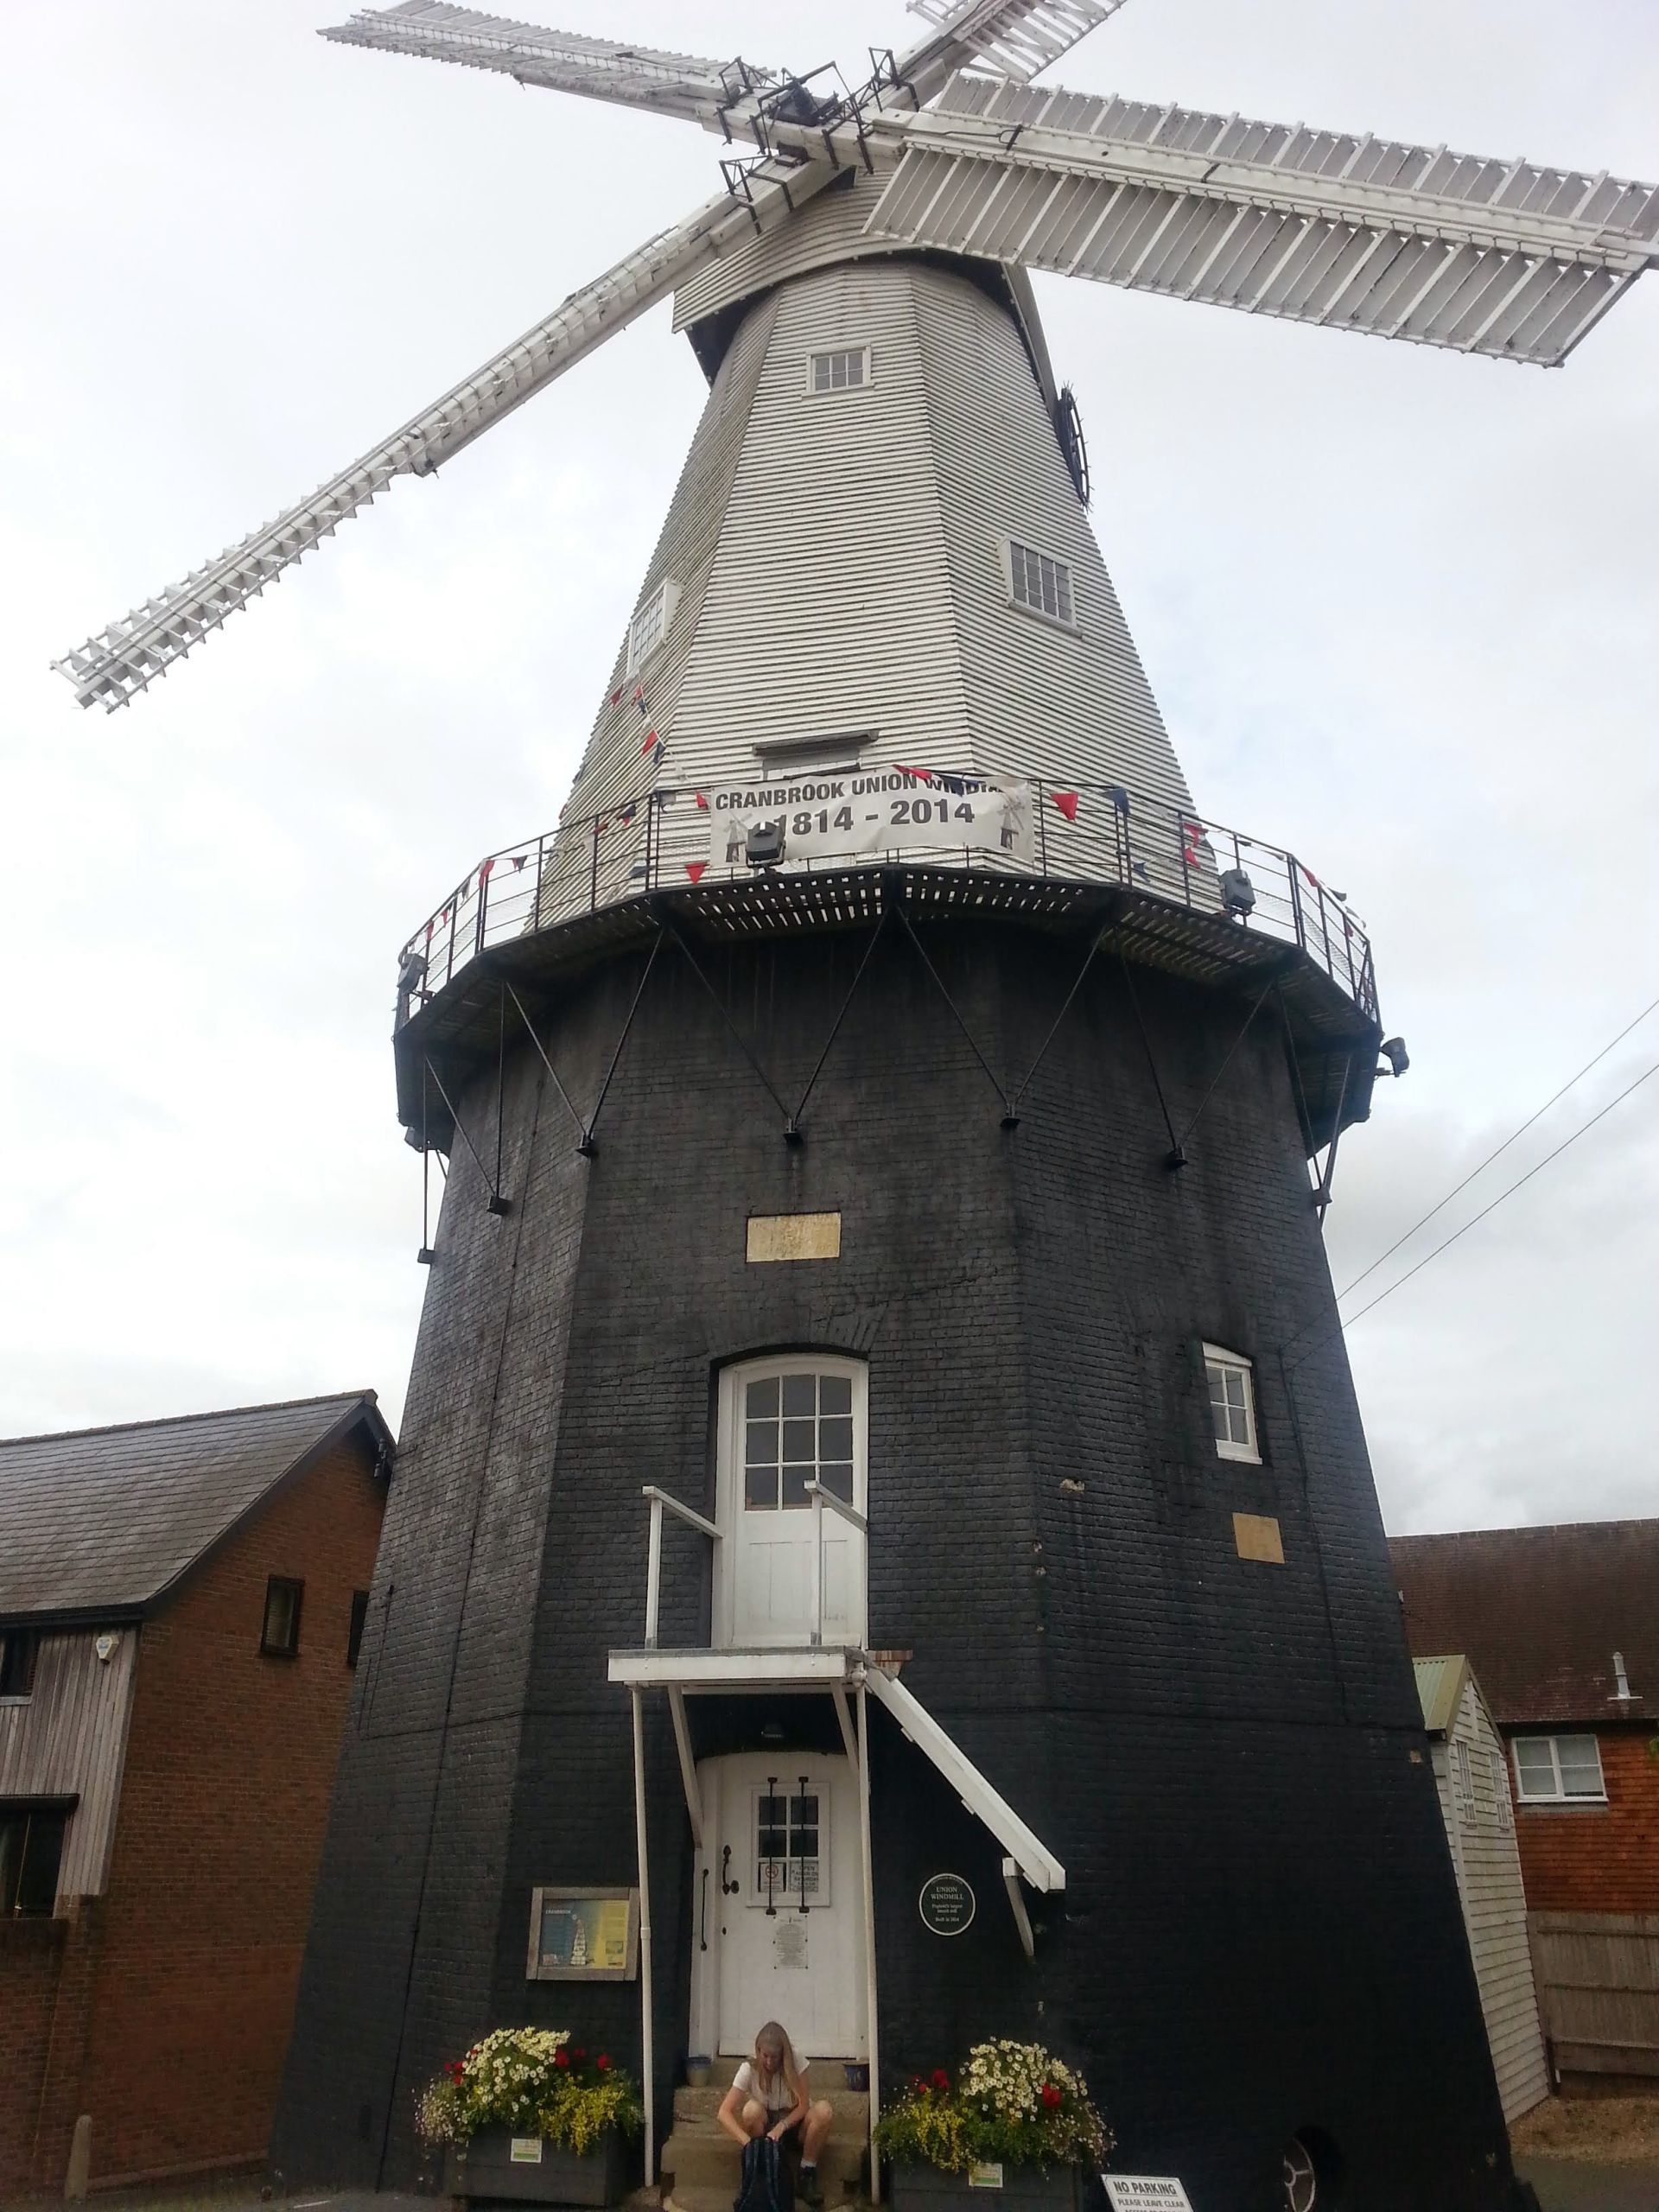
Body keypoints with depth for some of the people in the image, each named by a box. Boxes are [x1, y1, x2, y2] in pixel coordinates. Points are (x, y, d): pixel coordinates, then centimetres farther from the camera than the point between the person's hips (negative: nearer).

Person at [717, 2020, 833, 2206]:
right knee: (752, 2108, -35)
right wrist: (747, 2141, -40)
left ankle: (807, 2175, -17)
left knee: (823, 2110, -32)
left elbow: (803, 2105, -17)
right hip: (765, 2126, 0)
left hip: (793, 2124, 0)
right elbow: (724, 2112, -25)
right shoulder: (749, 2069, -18)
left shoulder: (795, 2063, -16)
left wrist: (781, 2127, -34)